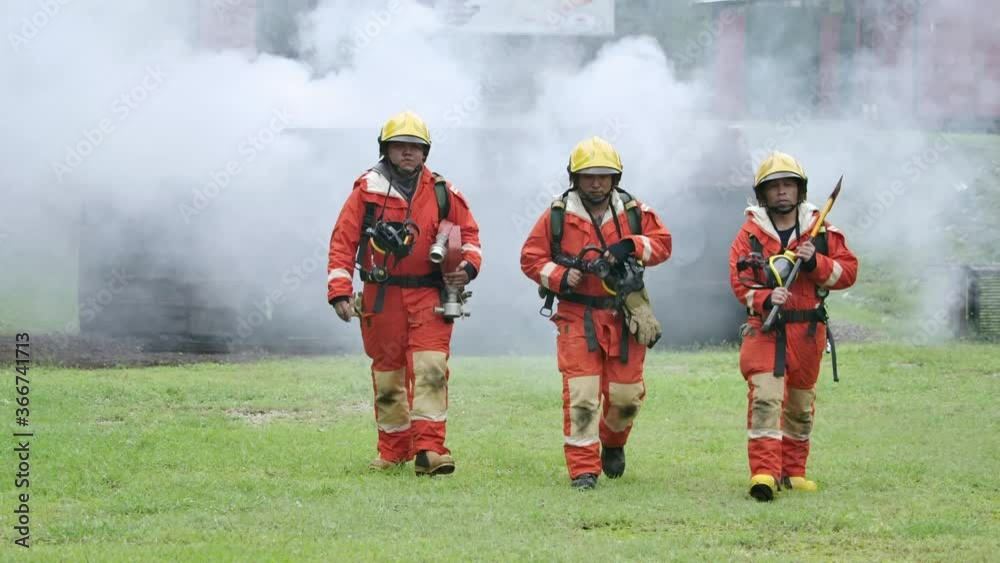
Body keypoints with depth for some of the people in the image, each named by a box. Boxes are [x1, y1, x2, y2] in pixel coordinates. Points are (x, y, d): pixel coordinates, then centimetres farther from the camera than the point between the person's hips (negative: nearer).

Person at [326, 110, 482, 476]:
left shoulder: (441, 193, 5)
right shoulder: (367, 190, 1)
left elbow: (468, 233, 13)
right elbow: (343, 242, -2)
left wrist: (468, 266, -7)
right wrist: (340, 292, -10)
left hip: (428, 295, 0)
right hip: (381, 296, 0)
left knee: (430, 369, -14)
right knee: (387, 376, 8)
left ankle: (429, 449, -19)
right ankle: (393, 451, 19)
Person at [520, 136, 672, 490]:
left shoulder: (634, 212, 4)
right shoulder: (557, 216, -1)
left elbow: (662, 244, 3)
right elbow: (531, 258, 1)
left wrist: (631, 246, -15)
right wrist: (560, 277, -15)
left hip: (624, 317, 2)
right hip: (577, 317, -2)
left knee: (626, 394, 6)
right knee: (581, 395, -10)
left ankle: (613, 443, 37)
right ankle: (583, 468, -5)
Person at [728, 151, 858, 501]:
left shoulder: (821, 231, 5)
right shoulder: (750, 234, 1)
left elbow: (847, 271, 1)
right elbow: (739, 280, -6)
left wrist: (815, 263, -17)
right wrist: (765, 299, -25)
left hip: (808, 330, 3)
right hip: (765, 328, -3)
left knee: (801, 404, 13)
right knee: (765, 397, -19)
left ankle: (792, 472, 27)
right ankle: (763, 473, -25)